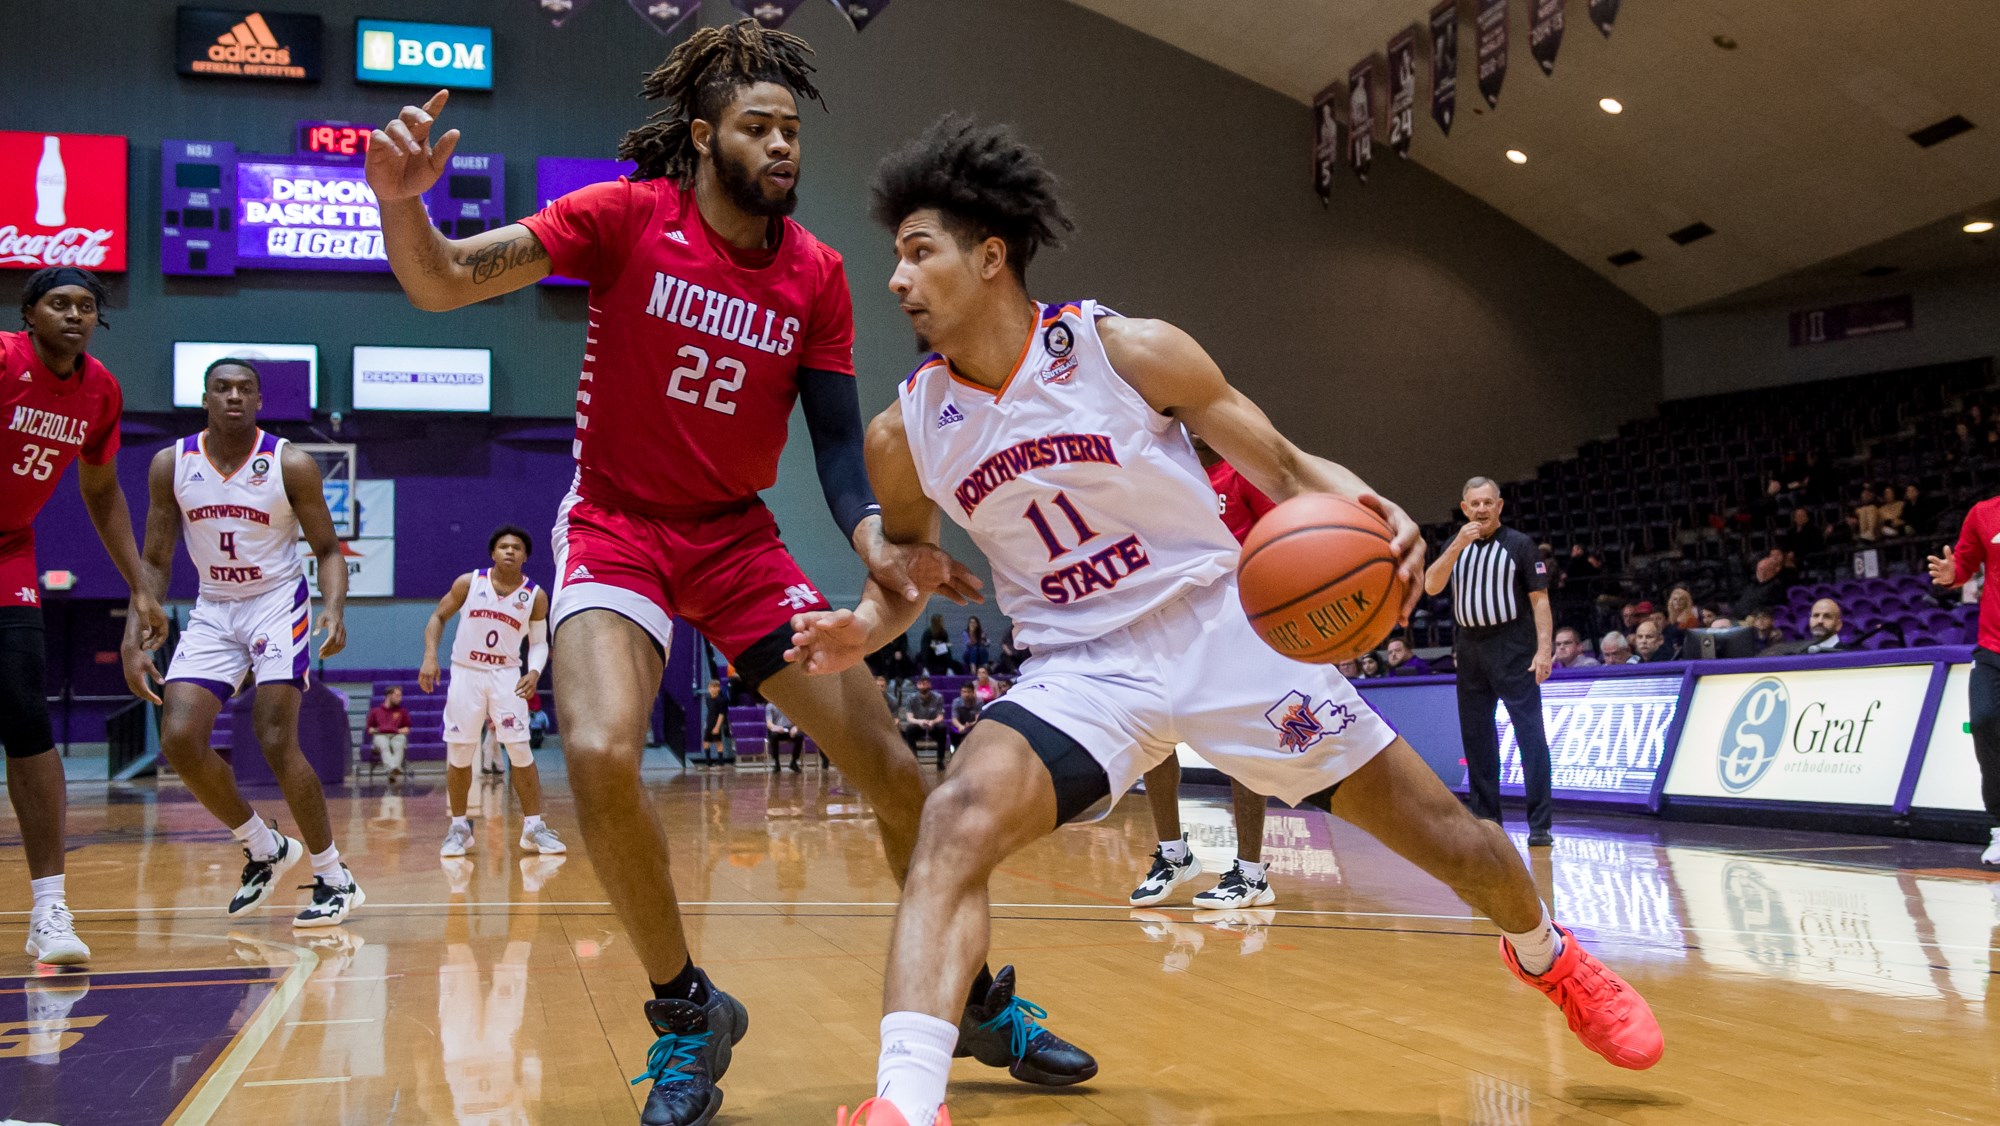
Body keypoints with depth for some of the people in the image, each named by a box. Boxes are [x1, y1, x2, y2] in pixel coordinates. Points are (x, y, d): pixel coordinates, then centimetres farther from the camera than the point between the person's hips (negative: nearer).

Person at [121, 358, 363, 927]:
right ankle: (264, 847, 11)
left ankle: (335, 878, -4)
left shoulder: (291, 464, -10)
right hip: (213, 611, 4)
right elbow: (154, 562, 5)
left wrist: (335, 607, -24)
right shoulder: (171, 465, -2)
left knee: (276, 740, -17)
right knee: (179, 739, -11)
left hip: (278, 604, -4)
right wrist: (133, 639, -6)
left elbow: (327, 549, -4)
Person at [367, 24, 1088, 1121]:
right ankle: (687, 1009, -7)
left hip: (740, 536, 3)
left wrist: (877, 540, -19)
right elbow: (442, 283, -14)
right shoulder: (628, 217, -11)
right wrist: (400, 202, -36)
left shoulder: (816, 276, -2)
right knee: (600, 753, -30)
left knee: (893, 771, -2)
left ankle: (972, 1000, 20)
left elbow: (836, 435, 0)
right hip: (618, 524, -3)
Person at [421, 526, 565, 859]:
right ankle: (459, 827, 17)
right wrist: (430, 656, -8)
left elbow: (539, 642, 5)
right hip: (465, 673, 0)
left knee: (520, 751, -8)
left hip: (507, 677, 0)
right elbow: (438, 617, 6)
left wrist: (534, 672, -15)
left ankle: (533, 828, 0)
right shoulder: (468, 583, -3)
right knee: (459, 755, 3)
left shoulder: (536, 596, -2)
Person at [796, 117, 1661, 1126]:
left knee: (1437, 828, 4)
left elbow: (1283, 466, -5)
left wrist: (1370, 513, -26)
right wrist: (861, 628, -11)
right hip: (1082, 668, 1)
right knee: (957, 824, -28)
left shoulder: (1128, 351, -13)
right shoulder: (905, 434, -5)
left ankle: (1546, 954, 37)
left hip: (1221, 627, -1)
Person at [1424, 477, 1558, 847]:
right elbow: (1431, 586, -4)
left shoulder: (1519, 544, -1)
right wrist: (1458, 545, -15)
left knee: (1530, 732, -10)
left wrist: (1544, 648, -15)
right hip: (1469, 648, 5)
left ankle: (1541, 823, -12)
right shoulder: (1455, 547, 12)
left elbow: (1539, 598, -5)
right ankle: (1486, 818, 17)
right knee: (1476, 735, 8)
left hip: (1513, 649, -5)